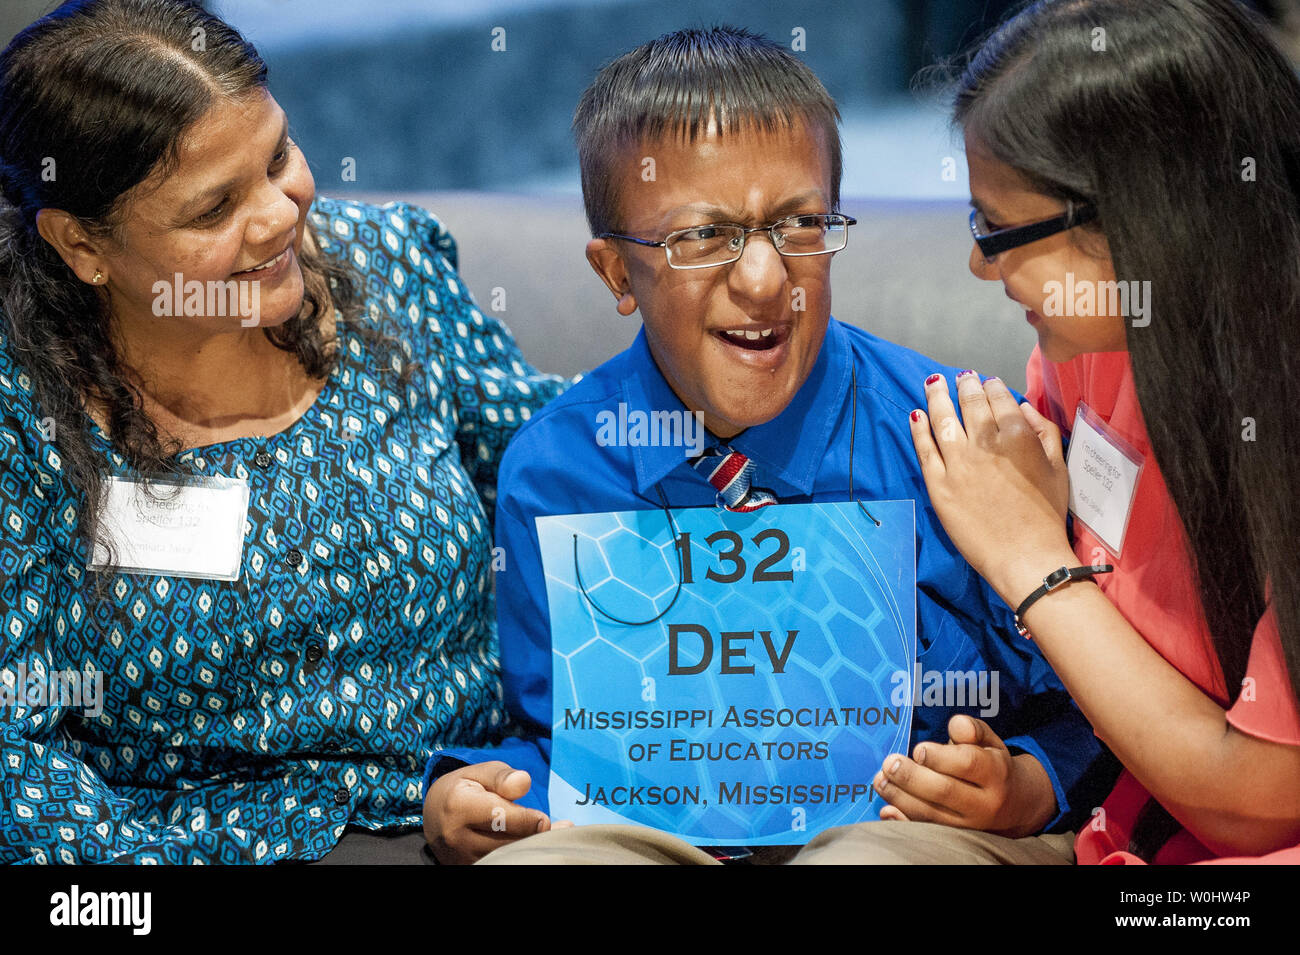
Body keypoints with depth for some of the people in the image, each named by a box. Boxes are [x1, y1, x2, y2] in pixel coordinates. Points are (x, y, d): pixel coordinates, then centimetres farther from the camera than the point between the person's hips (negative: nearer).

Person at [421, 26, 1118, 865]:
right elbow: (562, 739, 9)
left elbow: (1072, 710, 0)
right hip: (661, 836, 1)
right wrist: (462, 796, -12)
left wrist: (1020, 793, -22)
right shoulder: (552, 474, -1)